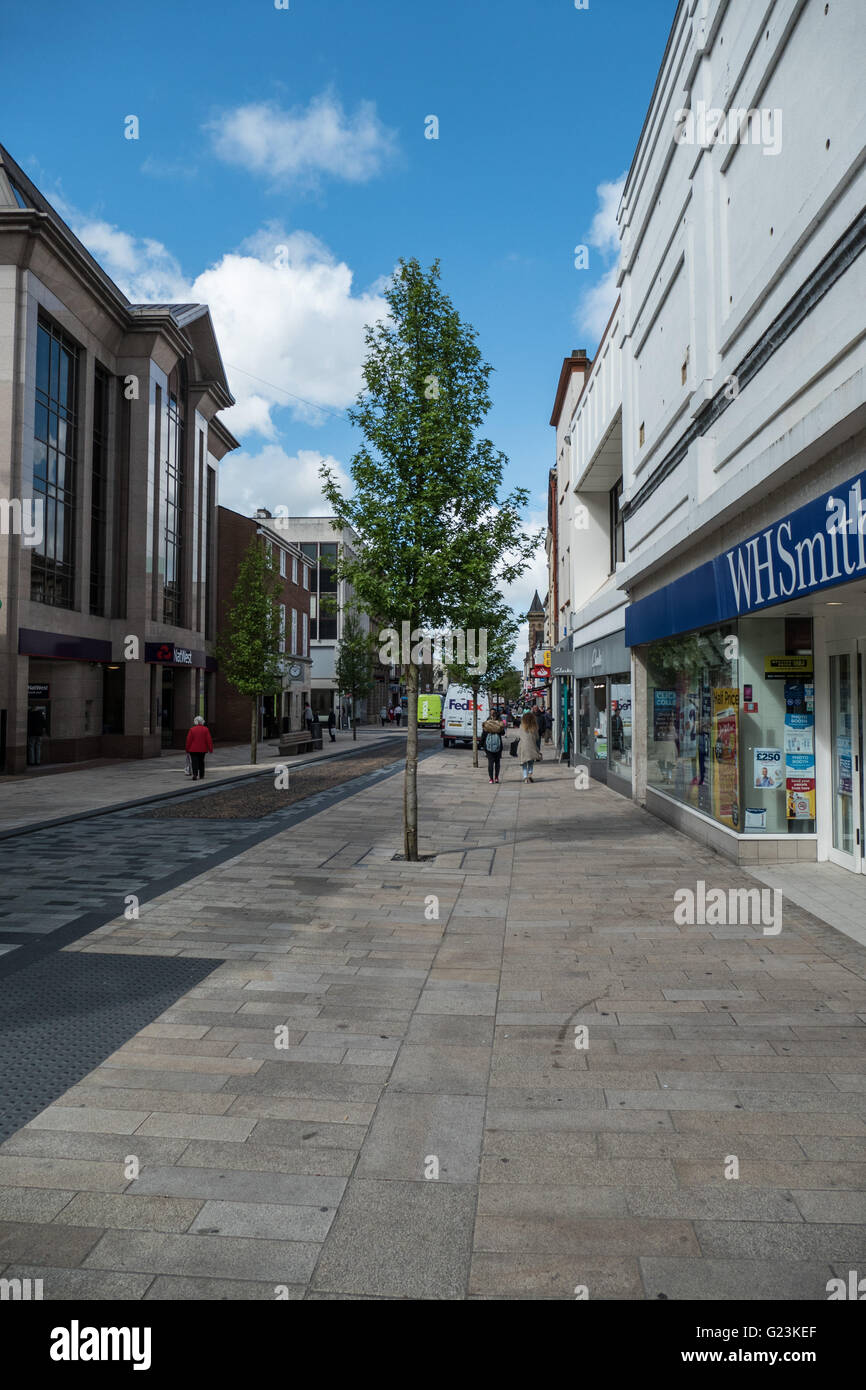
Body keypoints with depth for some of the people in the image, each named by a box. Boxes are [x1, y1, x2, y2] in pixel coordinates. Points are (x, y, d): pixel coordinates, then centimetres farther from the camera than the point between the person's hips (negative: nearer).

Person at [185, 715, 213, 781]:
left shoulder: (192, 729, -7)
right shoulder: (205, 729, -3)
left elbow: (189, 740, -4)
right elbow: (209, 740, -3)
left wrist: (187, 749, 5)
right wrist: (210, 749, 4)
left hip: (193, 749, -2)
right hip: (202, 749, 2)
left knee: (195, 762, -4)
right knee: (201, 762, 14)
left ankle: (195, 774, -22)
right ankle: (201, 776, 20)